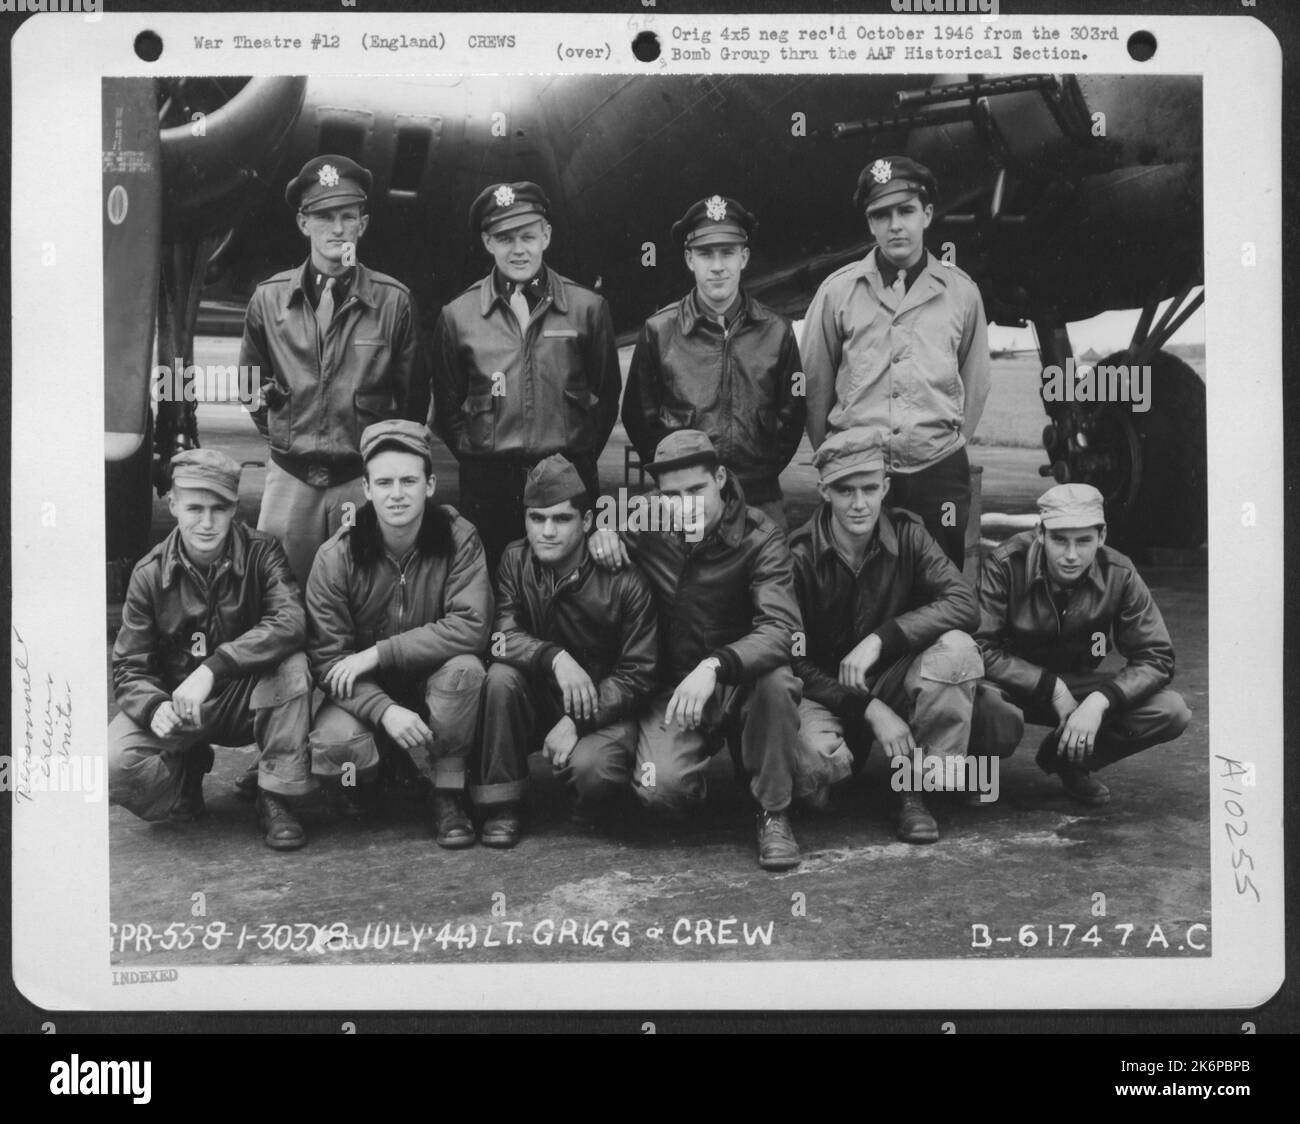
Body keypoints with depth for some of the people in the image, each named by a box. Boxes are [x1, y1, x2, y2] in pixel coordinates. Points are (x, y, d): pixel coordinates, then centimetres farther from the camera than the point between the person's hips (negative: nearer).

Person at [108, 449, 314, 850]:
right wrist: (154, 708, -30)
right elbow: (130, 667, -6)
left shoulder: (261, 553, -11)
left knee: (291, 665, -33)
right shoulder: (150, 573, -7)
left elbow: (291, 622, -29)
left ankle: (275, 798, -16)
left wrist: (213, 668, -39)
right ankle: (188, 769, 9)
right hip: (174, 702, 1)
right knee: (112, 762, -26)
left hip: (247, 698, -1)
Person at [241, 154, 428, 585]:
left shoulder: (393, 300, -4)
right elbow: (250, 377, 19)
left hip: (365, 478, -2)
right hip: (290, 478, 2)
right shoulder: (269, 298, 2)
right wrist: (277, 431, 14)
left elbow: (414, 392, 5)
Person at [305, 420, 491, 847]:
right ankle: (367, 785, 8)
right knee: (332, 742, -31)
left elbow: (471, 627, -24)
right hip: (365, 697, 0)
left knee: (465, 668, -32)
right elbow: (326, 657, -14)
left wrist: (377, 654, -27)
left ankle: (448, 795, -11)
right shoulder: (337, 556, -13)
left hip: (435, 691, 0)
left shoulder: (459, 539, -13)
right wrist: (385, 710, -31)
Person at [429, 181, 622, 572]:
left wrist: (580, 458, 5)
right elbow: (446, 404, 12)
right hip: (486, 483, 0)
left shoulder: (588, 308, 3)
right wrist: (476, 456, 6)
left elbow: (607, 393, 8)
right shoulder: (457, 316, 5)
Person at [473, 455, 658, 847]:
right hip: (538, 699, 4)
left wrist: (576, 722, -23)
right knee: (501, 676, -27)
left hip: (604, 710, -4)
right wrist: (555, 658, -35)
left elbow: (637, 673, -13)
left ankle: (597, 800, 7)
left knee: (590, 767, -33)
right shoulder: (515, 560, -4)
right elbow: (502, 635, -16)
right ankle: (500, 809, -14)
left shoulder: (624, 582, -14)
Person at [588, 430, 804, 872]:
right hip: (673, 685, 2)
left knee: (776, 678, -37)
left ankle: (773, 815, -14)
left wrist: (715, 666, -46)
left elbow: (779, 629, -28)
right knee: (661, 790, -25)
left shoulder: (759, 537, -13)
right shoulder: (644, 525, -5)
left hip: (742, 682, -2)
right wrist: (599, 531, -10)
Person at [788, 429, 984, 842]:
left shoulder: (906, 535, -6)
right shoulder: (800, 557, -14)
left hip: (892, 679, 3)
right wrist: (869, 708, -23)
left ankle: (914, 789, -13)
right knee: (815, 756, -36)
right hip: (825, 689, -3)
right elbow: (795, 661, -13)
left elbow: (964, 604, -18)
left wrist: (881, 639, -29)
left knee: (957, 649, -27)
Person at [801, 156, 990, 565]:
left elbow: (975, 383, 10)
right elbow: (815, 382, 6)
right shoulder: (837, 290, 1)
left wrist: (949, 445, 9)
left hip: (938, 473, 1)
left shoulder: (961, 292, 4)